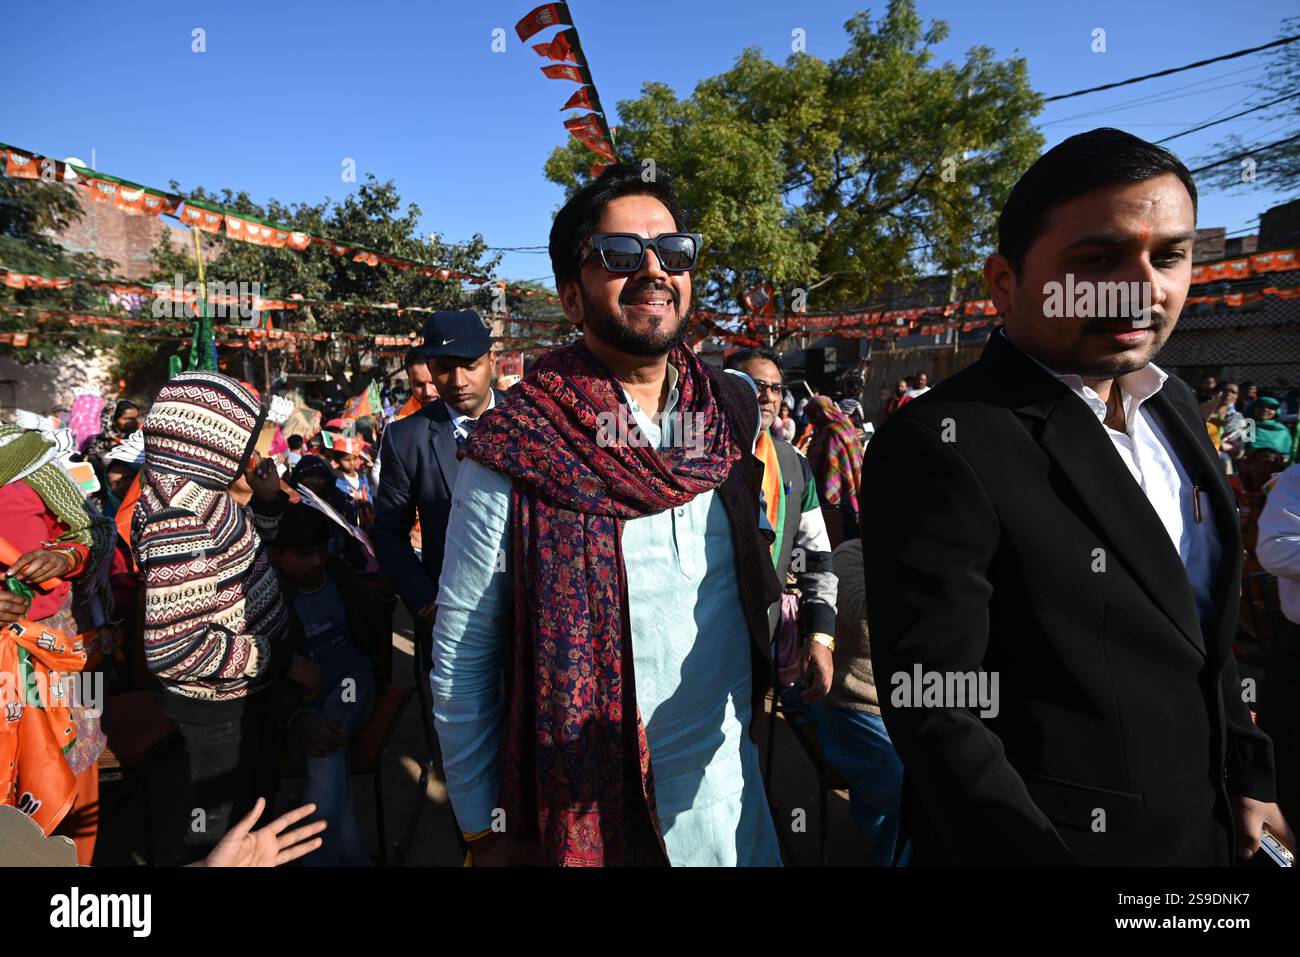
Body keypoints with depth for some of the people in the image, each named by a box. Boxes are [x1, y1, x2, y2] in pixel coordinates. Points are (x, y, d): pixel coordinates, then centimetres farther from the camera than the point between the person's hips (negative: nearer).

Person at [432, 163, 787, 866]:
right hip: (581, 816, -3)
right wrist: (485, 832, -5)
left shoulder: (735, 411, -5)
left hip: (730, 790, 4)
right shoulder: (514, 447, -17)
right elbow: (460, 653, -10)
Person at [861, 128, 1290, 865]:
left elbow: (1203, 631, 11)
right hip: (1033, 838, -7)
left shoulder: (1176, 410, 1)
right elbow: (935, 713, -26)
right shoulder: (942, 445, -25)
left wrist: (1246, 775, 12)